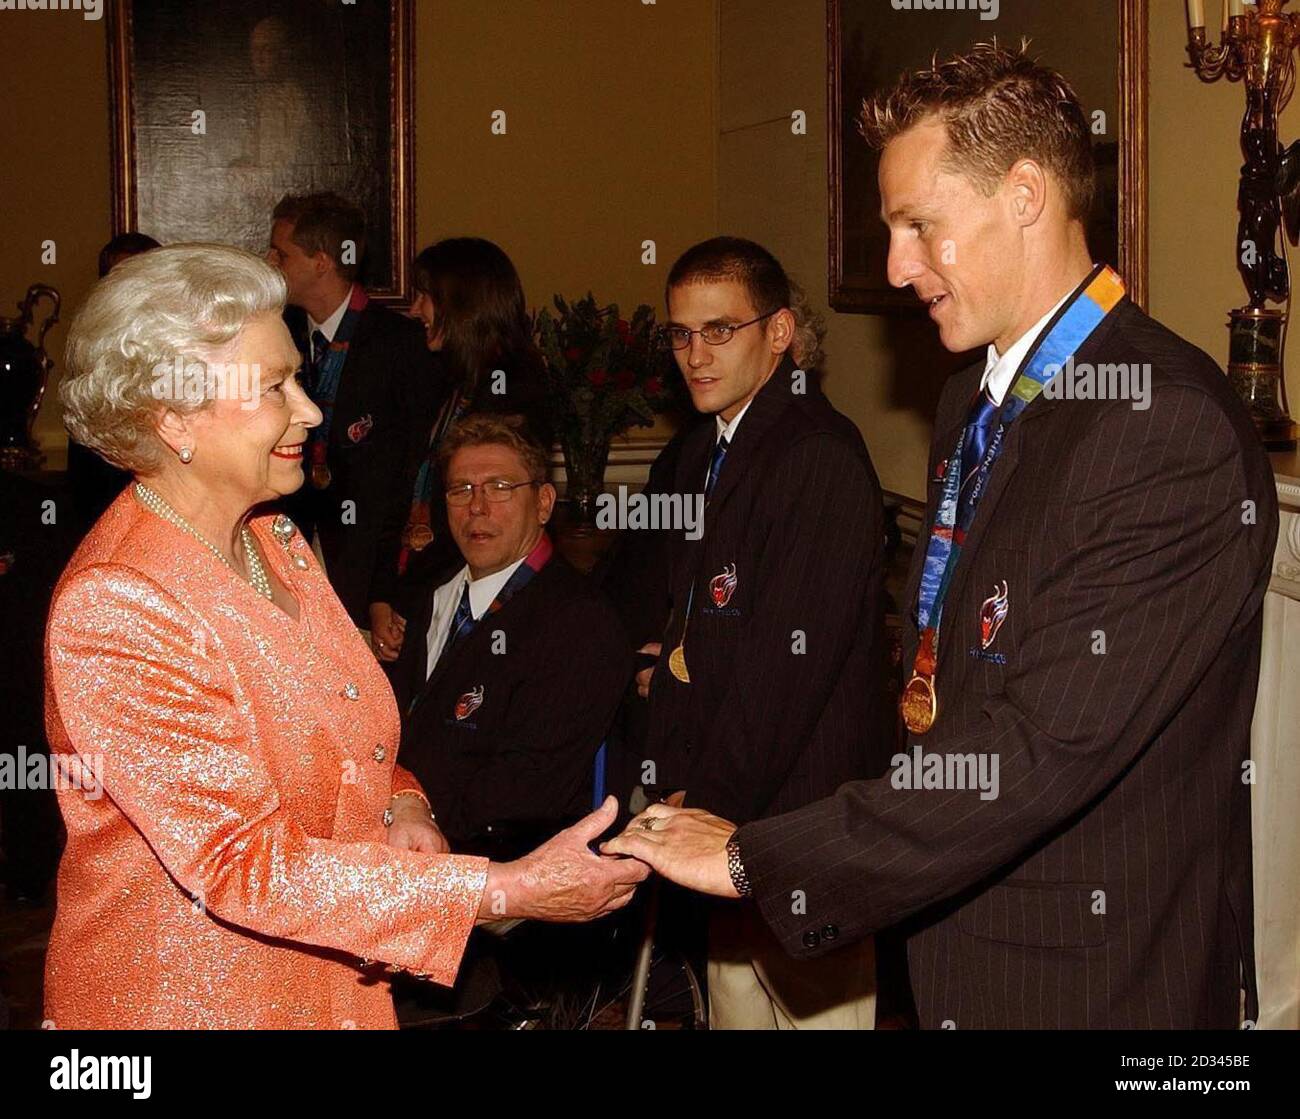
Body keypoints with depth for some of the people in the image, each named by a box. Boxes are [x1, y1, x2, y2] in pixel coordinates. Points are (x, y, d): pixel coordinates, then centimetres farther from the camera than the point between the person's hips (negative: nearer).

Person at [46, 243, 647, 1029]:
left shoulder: (274, 539, 5)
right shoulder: (114, 605, -23)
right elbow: (244, 865, -26)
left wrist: (401, 810, -8)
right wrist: (508, 890, -29)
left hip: (335, 984, 7)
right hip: (182, 999, -7)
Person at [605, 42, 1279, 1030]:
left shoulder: (1172, 426, -21)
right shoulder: (972, 404, 10)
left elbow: (1050, 742, -27)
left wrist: (755, 859, -22)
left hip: (1094, 983, -8)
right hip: (957, 950, 8)